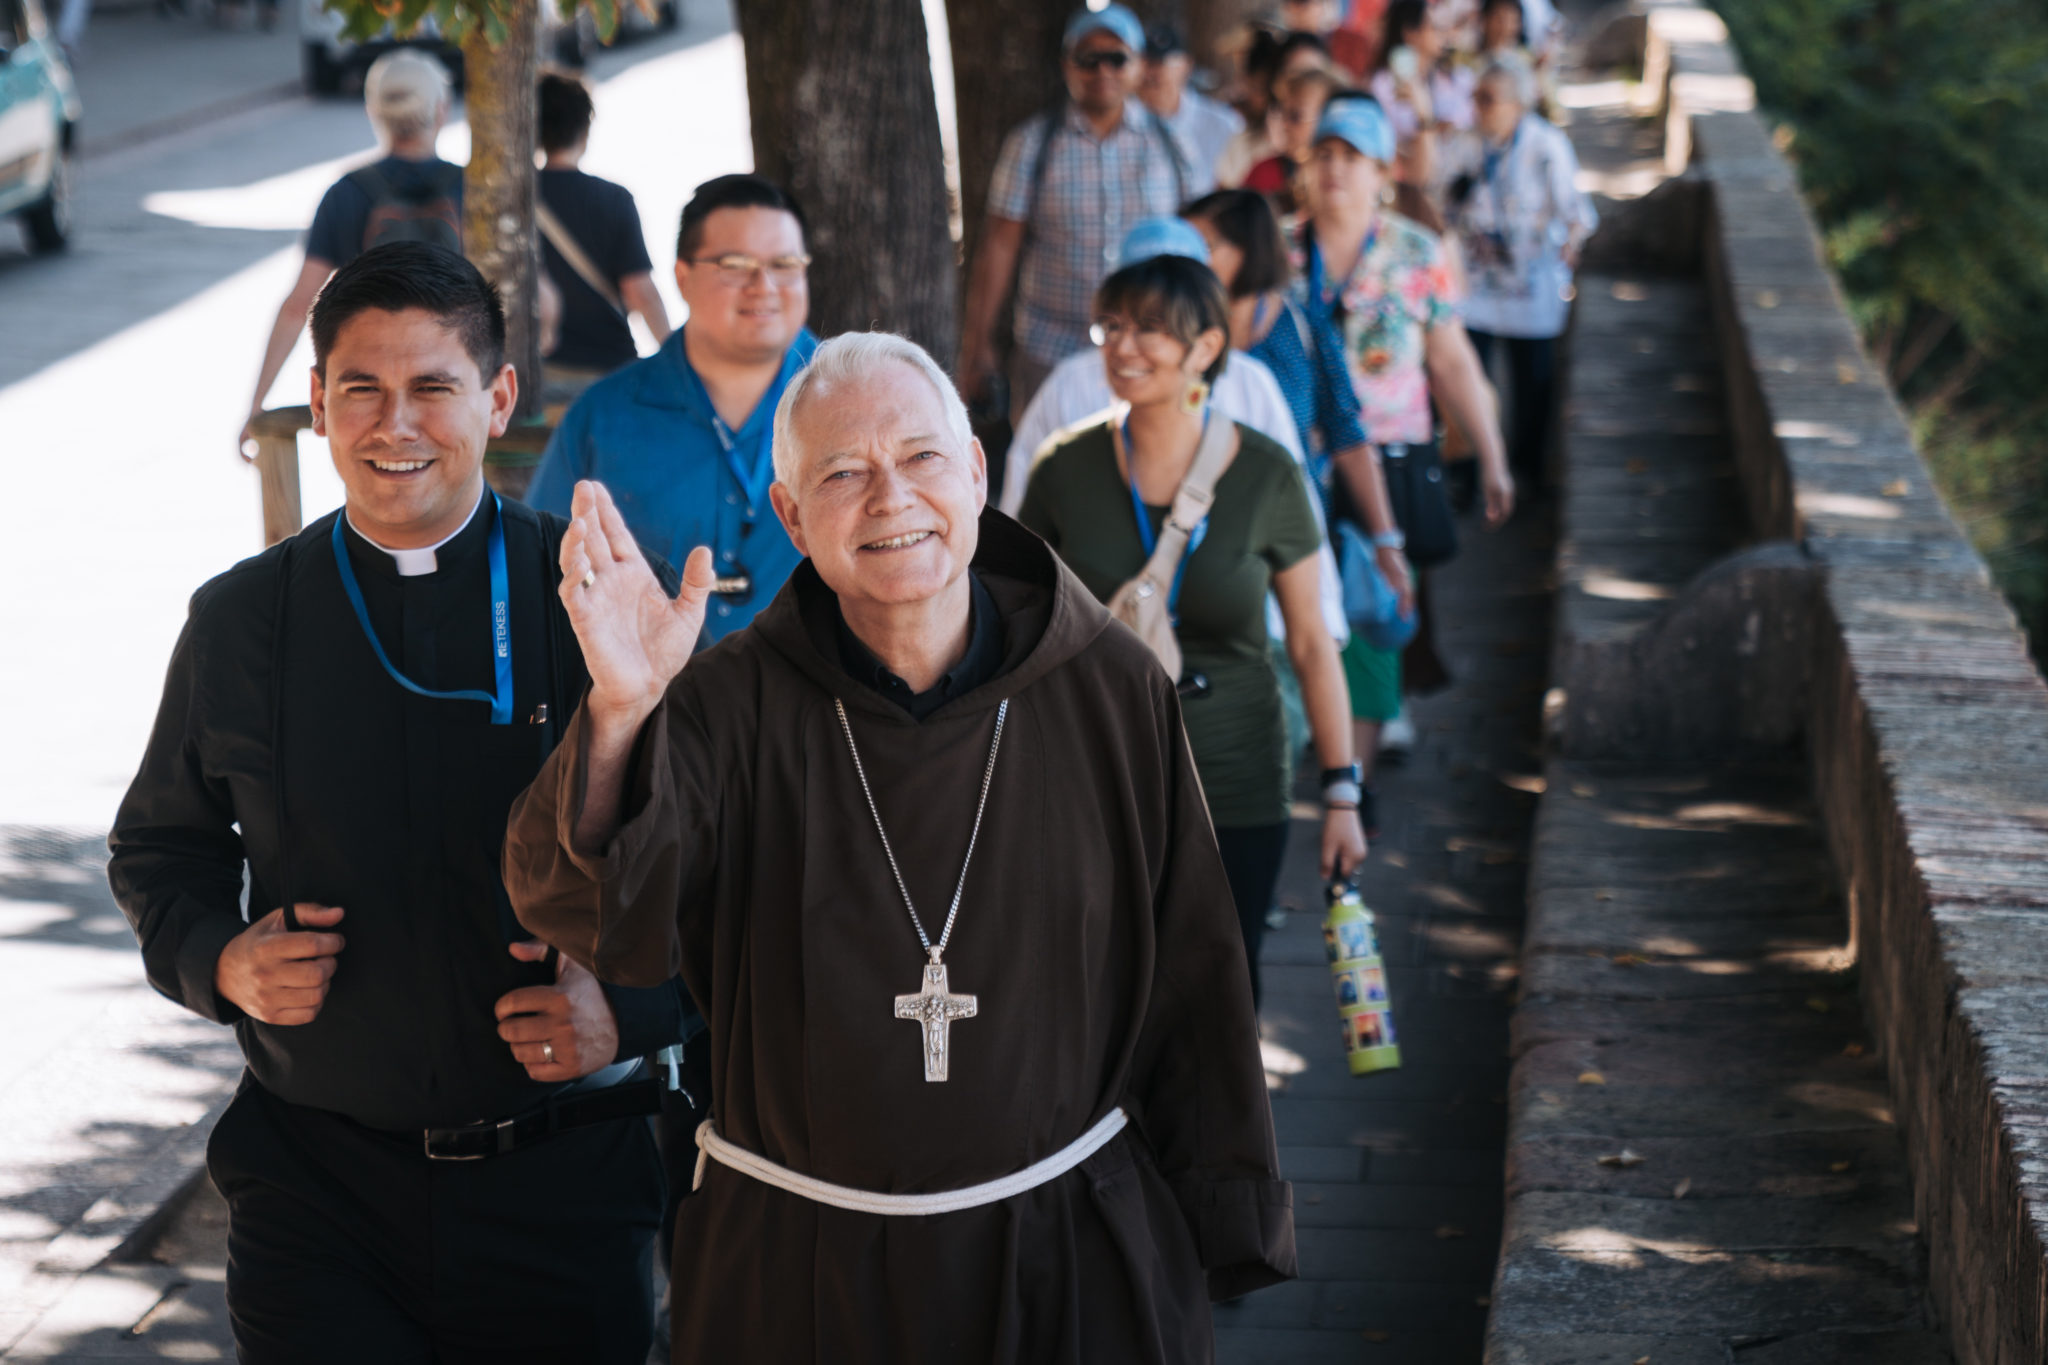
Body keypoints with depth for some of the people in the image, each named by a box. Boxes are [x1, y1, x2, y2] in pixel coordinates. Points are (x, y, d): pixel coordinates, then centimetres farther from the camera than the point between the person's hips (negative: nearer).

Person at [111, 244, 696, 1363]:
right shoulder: (240, 622, 3)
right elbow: (158, 848, 16)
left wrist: (632, 1007, -14)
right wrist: (219, 957, -3)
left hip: (561, 1185, -1)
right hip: (315, 1181, 1)